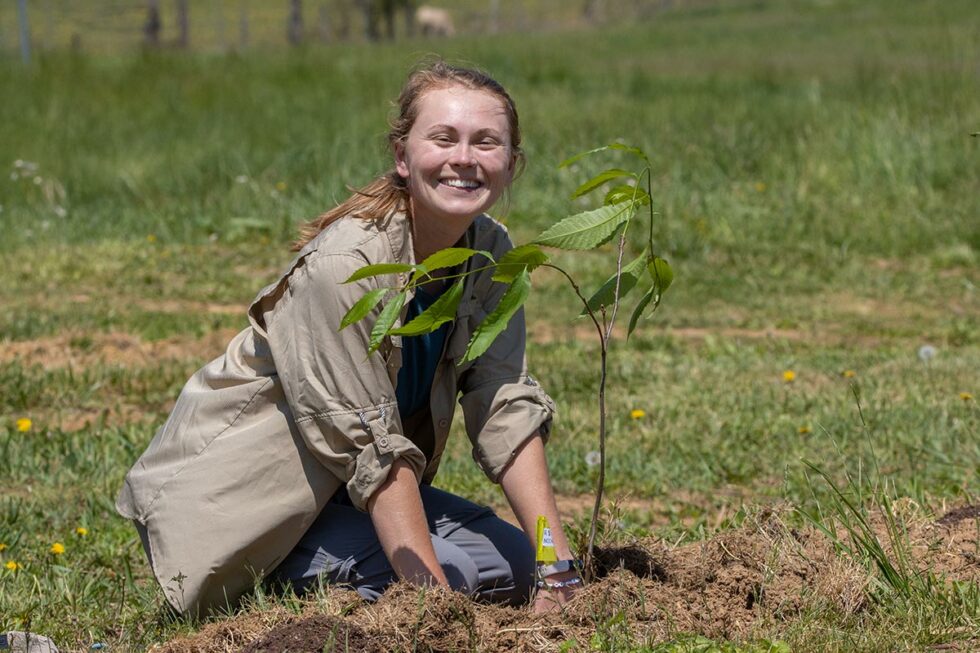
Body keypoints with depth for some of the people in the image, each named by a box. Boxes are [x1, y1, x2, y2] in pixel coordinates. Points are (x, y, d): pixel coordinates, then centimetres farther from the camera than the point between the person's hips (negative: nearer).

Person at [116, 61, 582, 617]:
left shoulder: (491, 253, -5)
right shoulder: (343, 264, -28)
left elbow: (509, 411, -9)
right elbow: (375, 449, -27)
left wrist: (559, 572, -18)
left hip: (344, 492, 8)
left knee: (516, 566, -3)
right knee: (447, 570, -25)